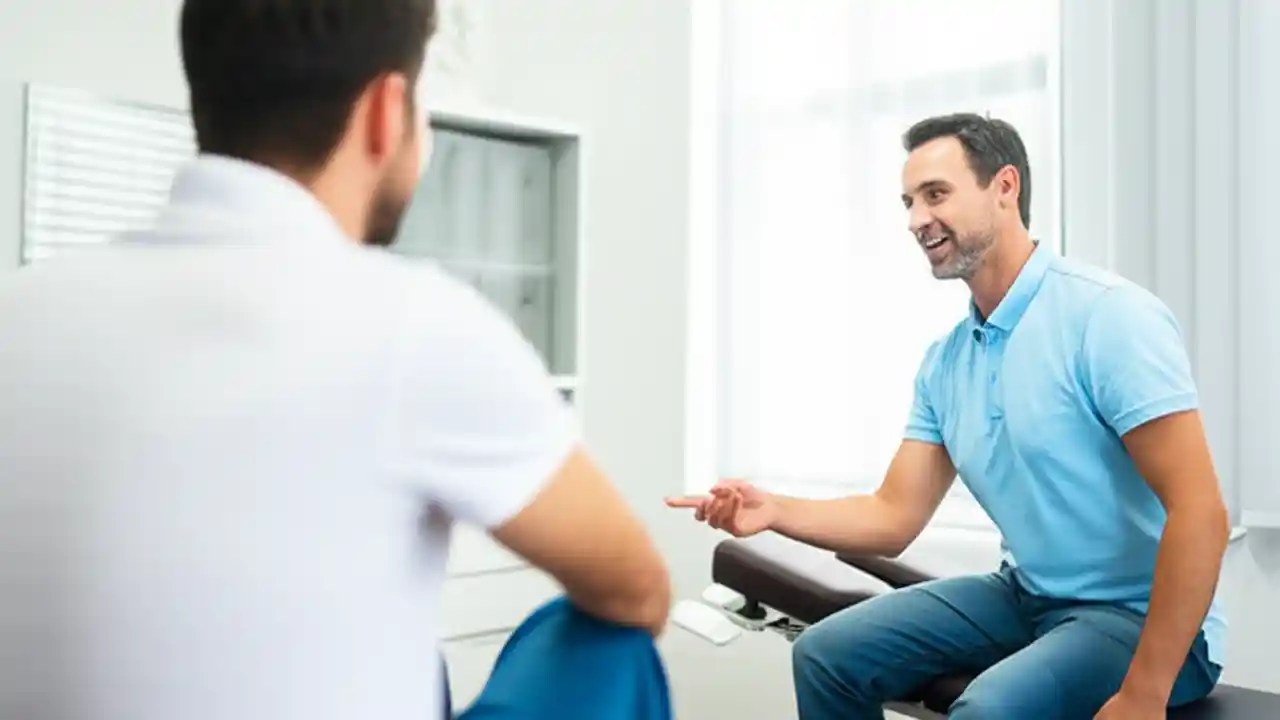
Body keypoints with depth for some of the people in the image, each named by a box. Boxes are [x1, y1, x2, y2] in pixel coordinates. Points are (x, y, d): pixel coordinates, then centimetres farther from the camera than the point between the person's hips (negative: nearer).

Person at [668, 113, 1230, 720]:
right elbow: (894, 519, 3)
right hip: (1024, 597, 7)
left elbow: (1200, 512, -23)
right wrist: (775, 510, -14)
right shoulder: (943, 362, 4)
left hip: (1138, 616, -7)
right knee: (827, 654, 2)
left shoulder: (1108, 315, -19)